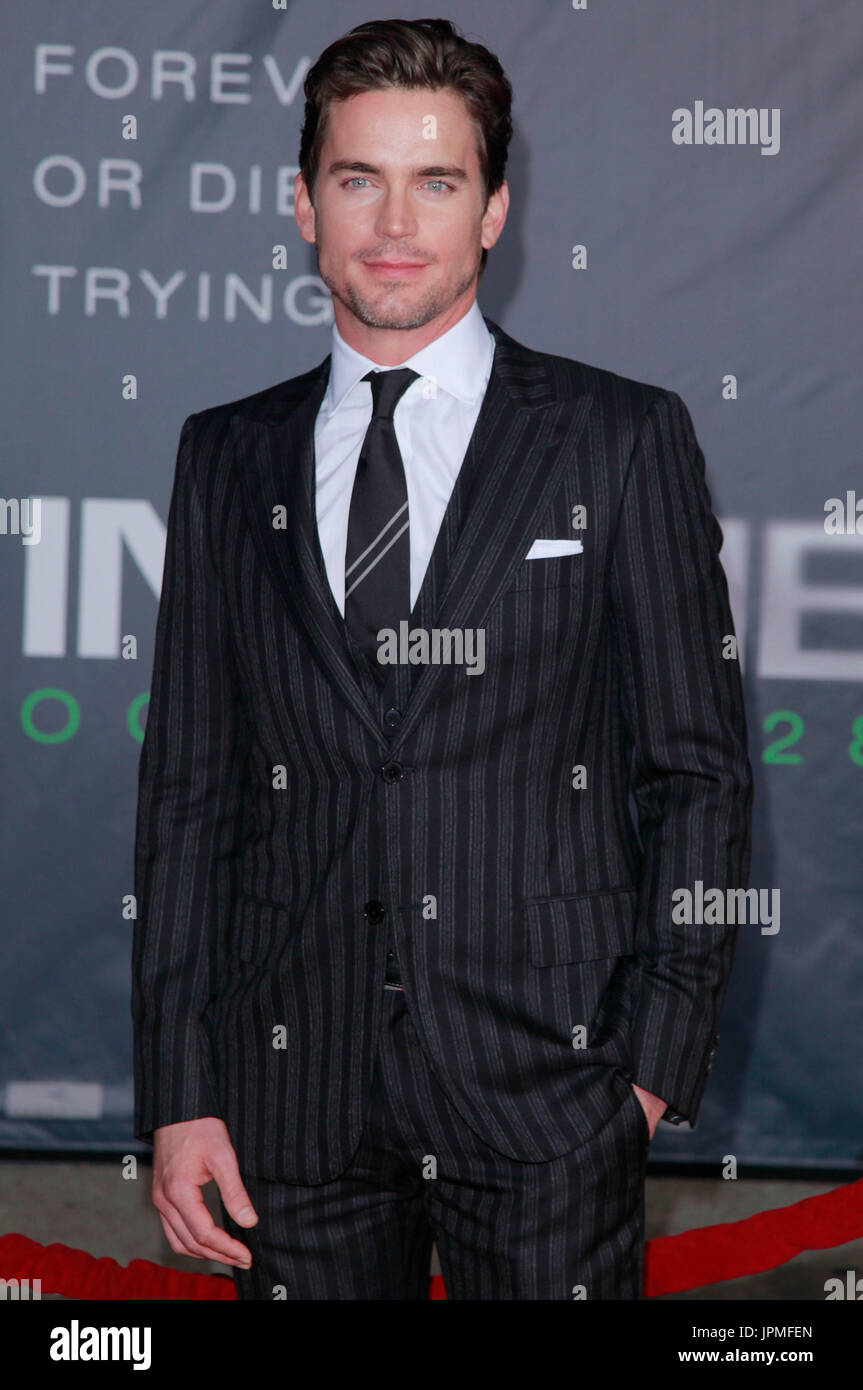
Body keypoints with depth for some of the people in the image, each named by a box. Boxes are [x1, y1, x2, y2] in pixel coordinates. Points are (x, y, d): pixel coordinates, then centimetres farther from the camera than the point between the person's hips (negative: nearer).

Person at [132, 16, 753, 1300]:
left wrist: (659, 1058, -6)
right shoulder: (228, 457, 10)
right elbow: (188, 791, 8)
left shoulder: (626, 439, 3)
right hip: (295, 1088, 2)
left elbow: (698, 772, 2)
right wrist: (179, 1092, 2)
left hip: (545, 1092, -2)